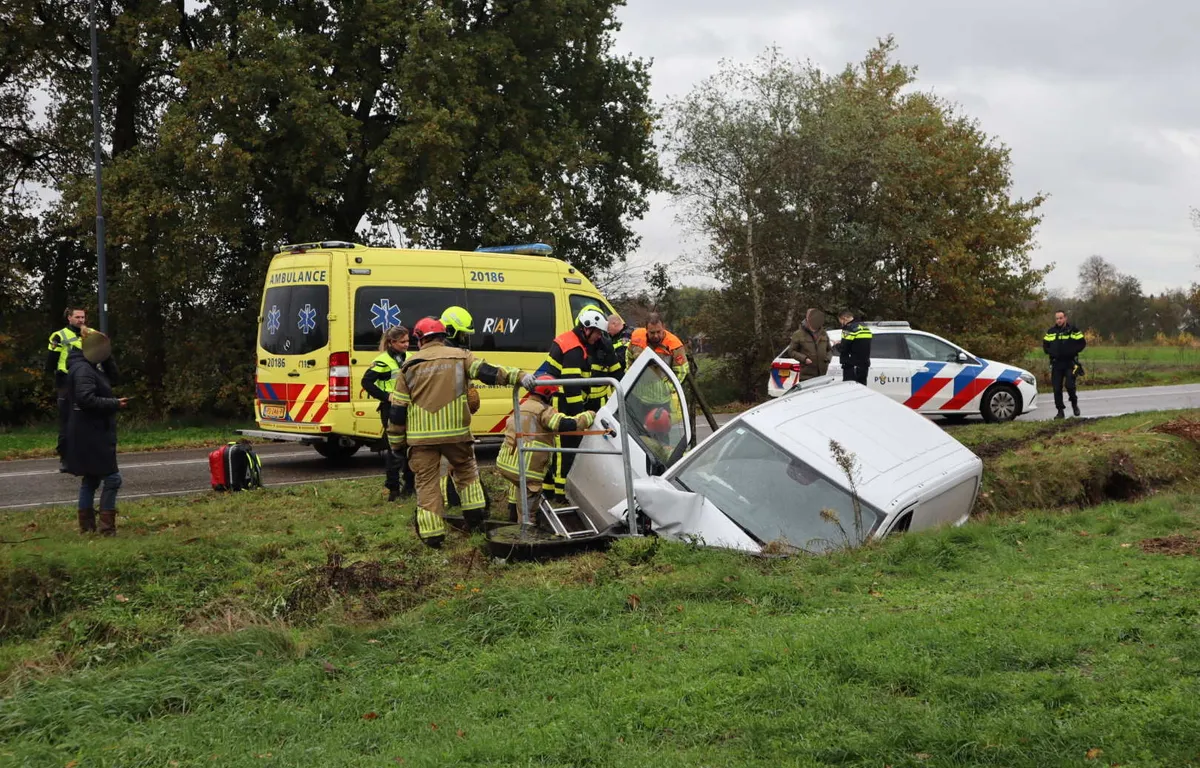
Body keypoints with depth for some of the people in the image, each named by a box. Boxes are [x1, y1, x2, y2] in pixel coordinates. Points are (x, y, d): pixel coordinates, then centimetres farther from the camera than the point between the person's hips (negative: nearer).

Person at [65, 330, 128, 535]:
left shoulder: (89, 368, 15)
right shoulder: (83, 370, -17)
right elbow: (86, 399, -27)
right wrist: (114, 404, -22)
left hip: (92, 434, 11)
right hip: (91, 435, -11)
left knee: (91, 479, 16)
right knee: (112, 478, -8)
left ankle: (87, 526, 21)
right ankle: (107, 527, -5)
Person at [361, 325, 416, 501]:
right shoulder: (382, 361, -10)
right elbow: (366, 382, -13)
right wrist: (386, 396, -18)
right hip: (391, 409, -6)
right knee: (394, 449, -5)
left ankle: (409, 485, 26)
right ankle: (393, 489, 3)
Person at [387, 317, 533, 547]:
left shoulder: (410, 365, 7)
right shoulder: (459, 356, 5)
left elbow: (398, 408, 6)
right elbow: (487, 372, -12)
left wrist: (396, 441, 13)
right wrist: (518, 376, -20)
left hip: (421, 435, 0)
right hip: (455, 432, 0)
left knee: (426, 481, 5)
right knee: (466, 470, 23)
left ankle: (432, 535, 1)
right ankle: (475, 518, 23)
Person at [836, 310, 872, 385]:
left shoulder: (849, 329, -14)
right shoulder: (865, 328, 15)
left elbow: (843, 349, -17)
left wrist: (837, 345, 4)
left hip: (852, 367, -9)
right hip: (864, 365, 9)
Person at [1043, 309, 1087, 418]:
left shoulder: (1073, 330, -2)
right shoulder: (1051, 331, 8)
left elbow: (1082, 343, 2)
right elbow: (1045, 345, 16)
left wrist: (1073, 351, -12)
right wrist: (1050, 352, -3)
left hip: (1070, 363, -3)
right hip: (1056, 363, 3)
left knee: (1069, 385, -13)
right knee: (1057, 388, 1)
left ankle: (1074, 404, 15)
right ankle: (1060, 411, 9)